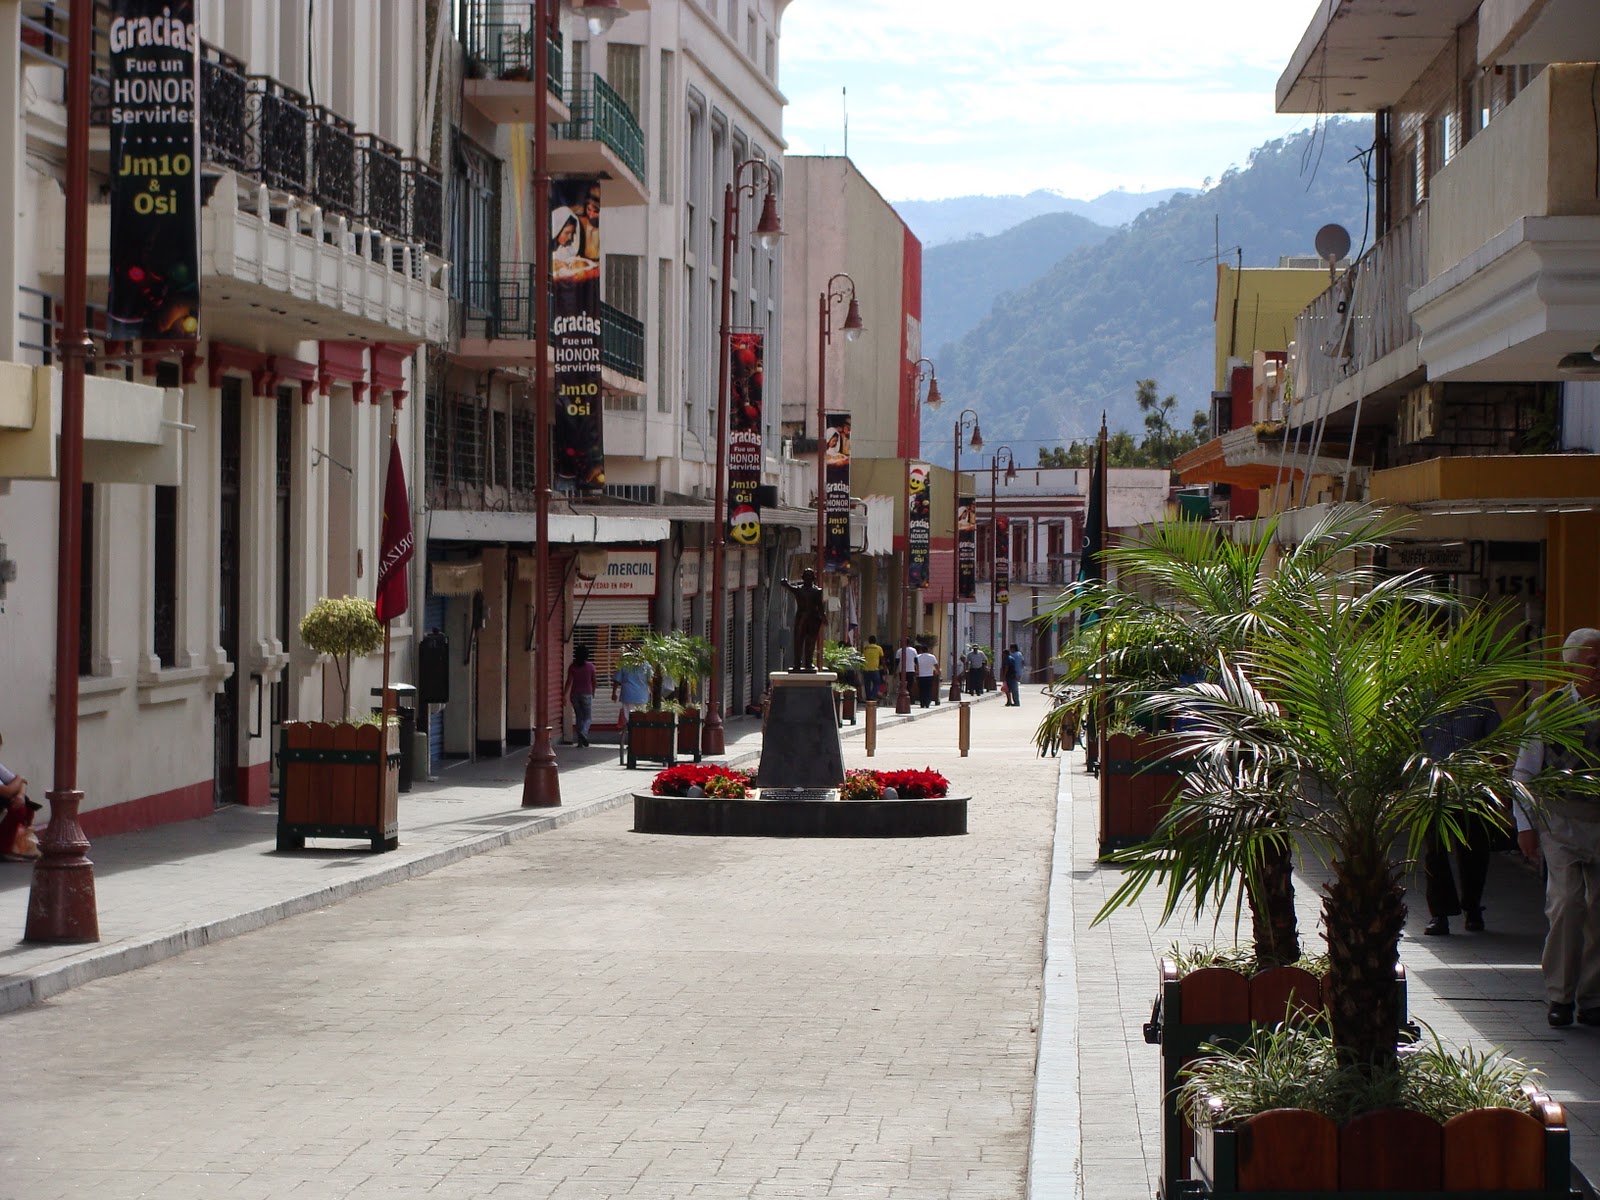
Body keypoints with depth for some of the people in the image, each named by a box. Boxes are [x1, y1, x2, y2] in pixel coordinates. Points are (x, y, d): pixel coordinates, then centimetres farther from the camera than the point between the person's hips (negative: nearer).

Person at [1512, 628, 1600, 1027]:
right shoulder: (1549, 710, 3)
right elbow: (1523, 772, 9)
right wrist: (1525, 824, 4)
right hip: (1561, 823, -2)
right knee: (1566, 903, -13)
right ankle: (1559, 995, -2)